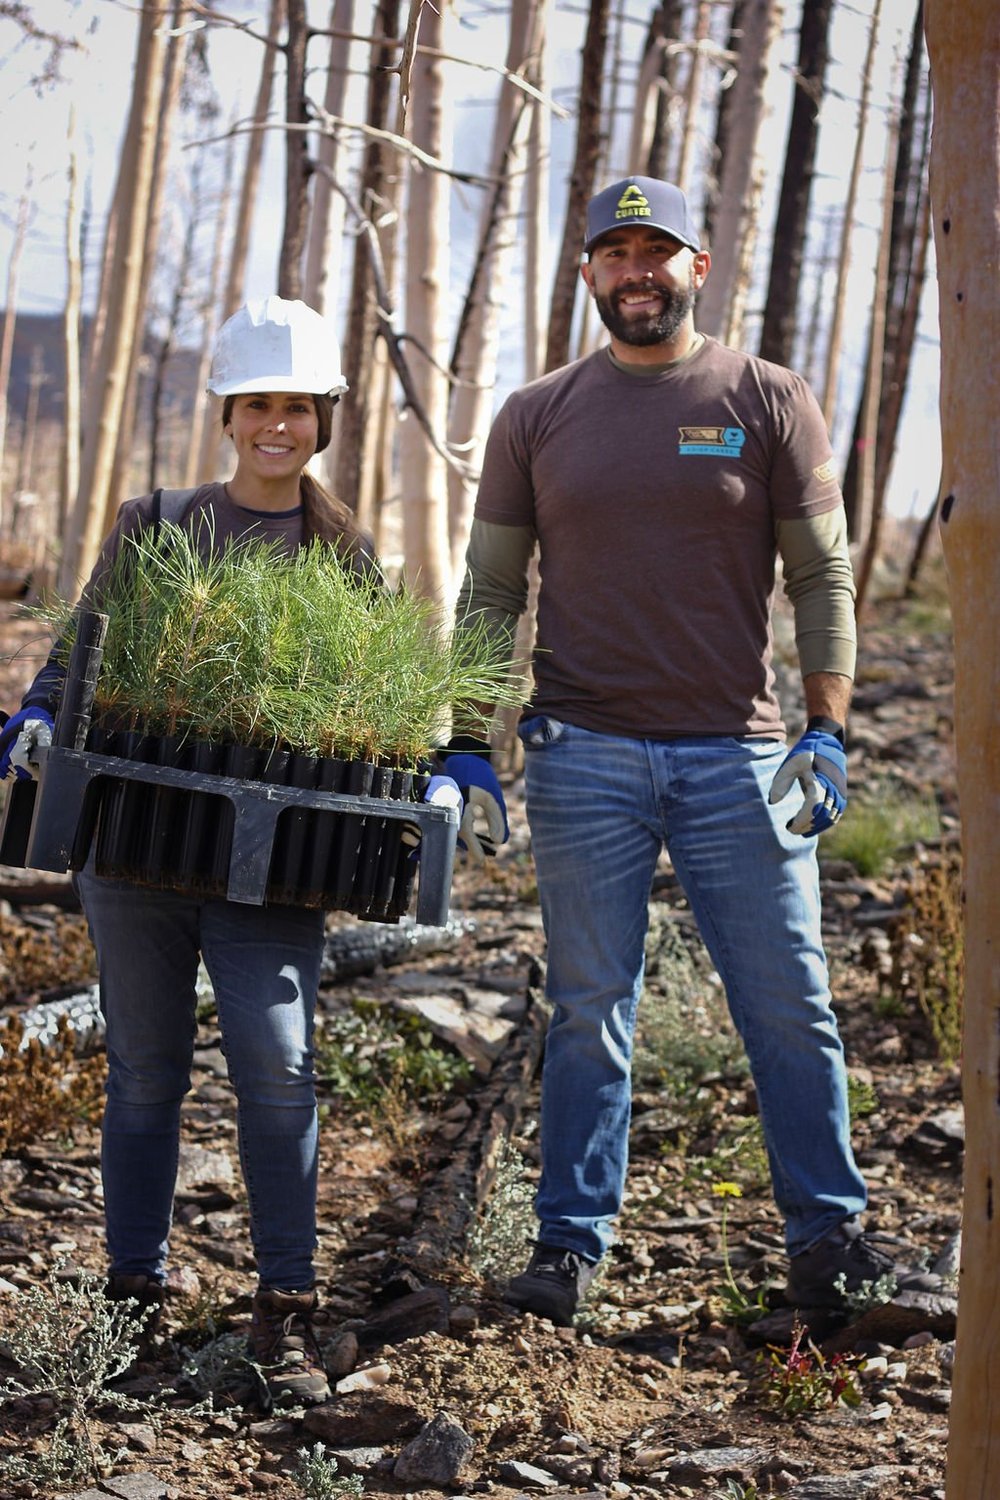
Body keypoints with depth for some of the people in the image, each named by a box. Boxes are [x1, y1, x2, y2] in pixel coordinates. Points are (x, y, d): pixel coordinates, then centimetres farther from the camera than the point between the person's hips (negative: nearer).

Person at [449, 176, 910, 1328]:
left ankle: (825, 1234, 15)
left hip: (738, 755, -1)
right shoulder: (536, 417, 7)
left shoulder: (770, 403, 4)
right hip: (582, 756, 1)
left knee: (790, 1006, 3)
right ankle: (570, 1244, 14)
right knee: (589, 1014, 6)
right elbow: (490, 591, 11)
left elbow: (823, 578, 4)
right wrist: (468, 739, 2)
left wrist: (827, 731, -5)